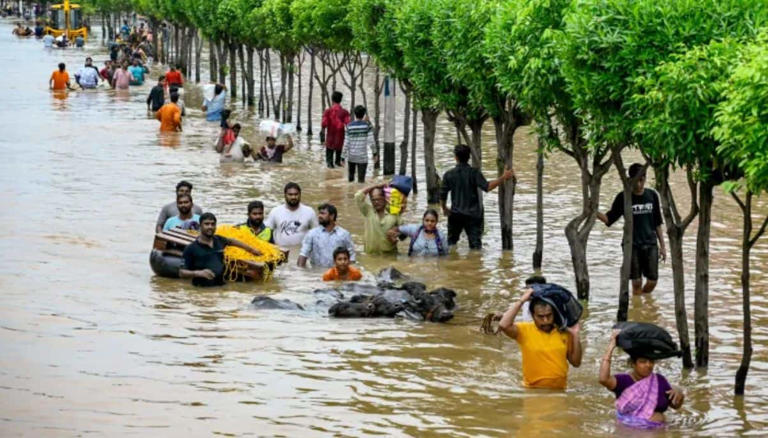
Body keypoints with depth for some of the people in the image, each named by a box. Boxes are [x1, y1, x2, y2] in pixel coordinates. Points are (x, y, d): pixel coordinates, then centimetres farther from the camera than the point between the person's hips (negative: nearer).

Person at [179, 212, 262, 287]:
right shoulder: (191, 249, -5)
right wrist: (198, 273, -23)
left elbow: (231, 241, 33)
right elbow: (182, 272, -7)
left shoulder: (219, 241, 10)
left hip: (220, 287, 5)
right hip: (201, 289, -4)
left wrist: (251, 249, 42)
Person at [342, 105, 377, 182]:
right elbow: (371, 141, -10)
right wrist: (375, 154, 3)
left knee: (351, 176, 21)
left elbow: (346, 143, -6)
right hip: (362, 157, -2)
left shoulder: (349, 126, -5)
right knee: (361, 179, 0)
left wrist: (343, 157, 0)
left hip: (351, 156, 2)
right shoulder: (367, 125, -8)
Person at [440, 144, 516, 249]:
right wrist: (503, 178, -21)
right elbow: (487, 187, -24)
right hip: (472, 215, -2)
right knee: (475, 243, -2)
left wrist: (444, 208, 20)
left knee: (451, 241, 19)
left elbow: (442, 195, 1)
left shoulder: (449, 175, -3)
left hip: (455, 214, 2)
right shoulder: (474, 173, -11)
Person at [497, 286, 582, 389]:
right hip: (533, 391, -2)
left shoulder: (564, 333, 4)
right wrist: (521, 301, -15)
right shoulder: (525, 330, -3)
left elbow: (576, 362, 9)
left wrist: (575, 335, -3)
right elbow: (503, 325, -22)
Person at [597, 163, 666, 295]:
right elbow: (609, 219, -2)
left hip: (650, 244, 2)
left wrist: (662, 246, 10)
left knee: (652, 281, 1)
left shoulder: (652, 195, 4)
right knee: (636, 282, -4)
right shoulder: (623, 197, -3)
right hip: (632, 245, -2)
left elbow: (657, 224, 11)